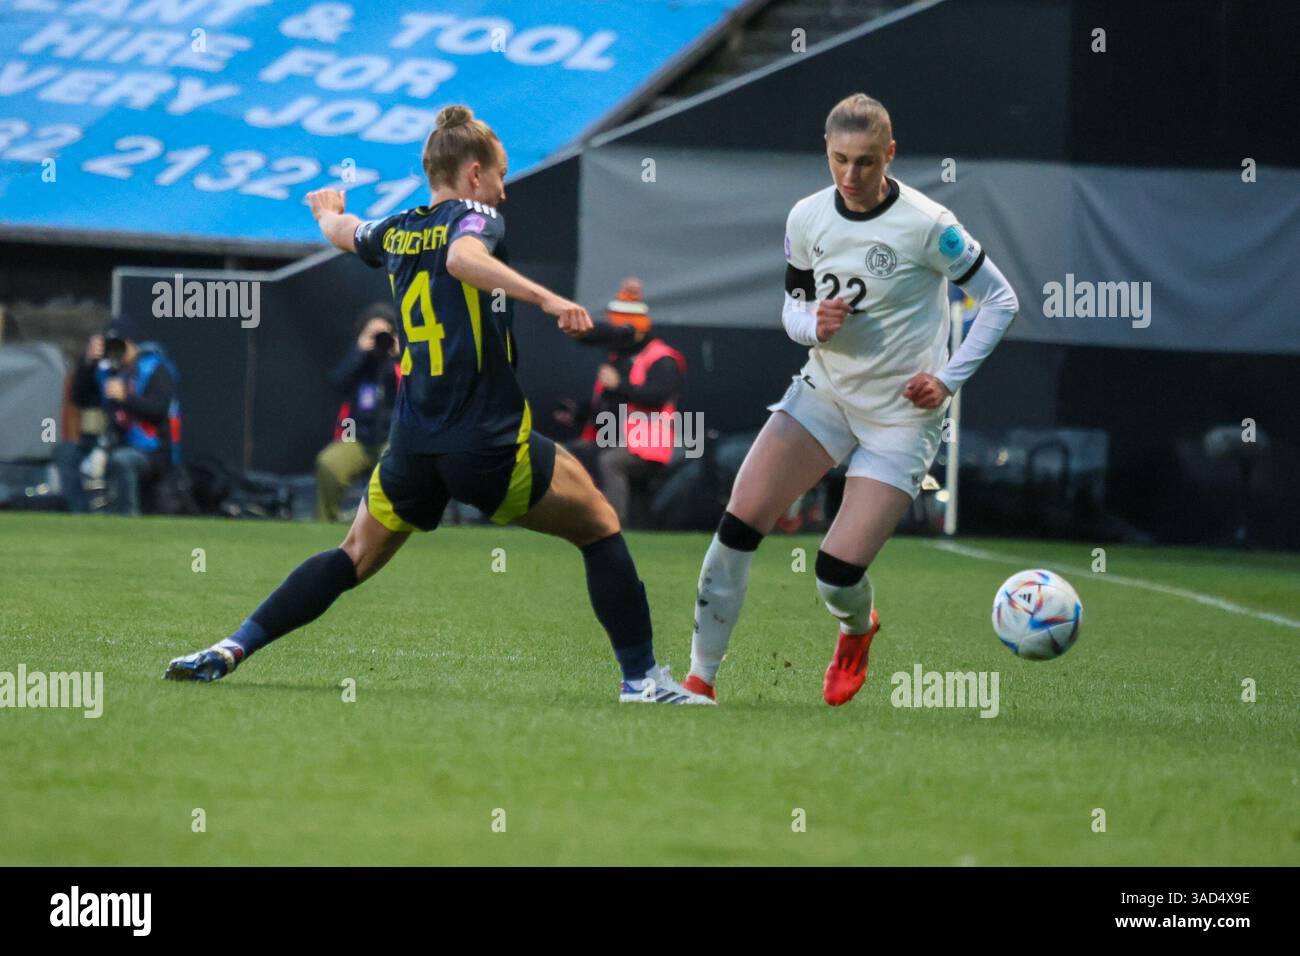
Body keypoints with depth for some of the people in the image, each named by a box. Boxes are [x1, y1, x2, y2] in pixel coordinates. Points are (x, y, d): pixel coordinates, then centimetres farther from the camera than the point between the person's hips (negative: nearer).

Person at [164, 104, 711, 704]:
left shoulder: (395, 232, 13)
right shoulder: (474, 217, -5)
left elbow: (343, 233, 36)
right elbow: (463, 257, -29)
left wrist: (330, 212, 60)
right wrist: (545, 298, -40)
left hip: (412, 450, 6)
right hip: (492, 446, -6)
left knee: (356, 557, 22)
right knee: (599, 527, 12)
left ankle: (232, 648, 10)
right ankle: (641, 677, 7)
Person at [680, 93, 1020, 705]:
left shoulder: (927, 225, -17)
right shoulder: (807, 218, -3)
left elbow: (1001, 300, -7)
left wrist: (948, 380, -12)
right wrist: (814, 324, -14)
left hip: (902, 417, -4)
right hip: (825, 394, 4)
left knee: (836, 575, -11)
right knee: (738, 526, -12)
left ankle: (857, 631, 28)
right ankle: (700, 678, -1)